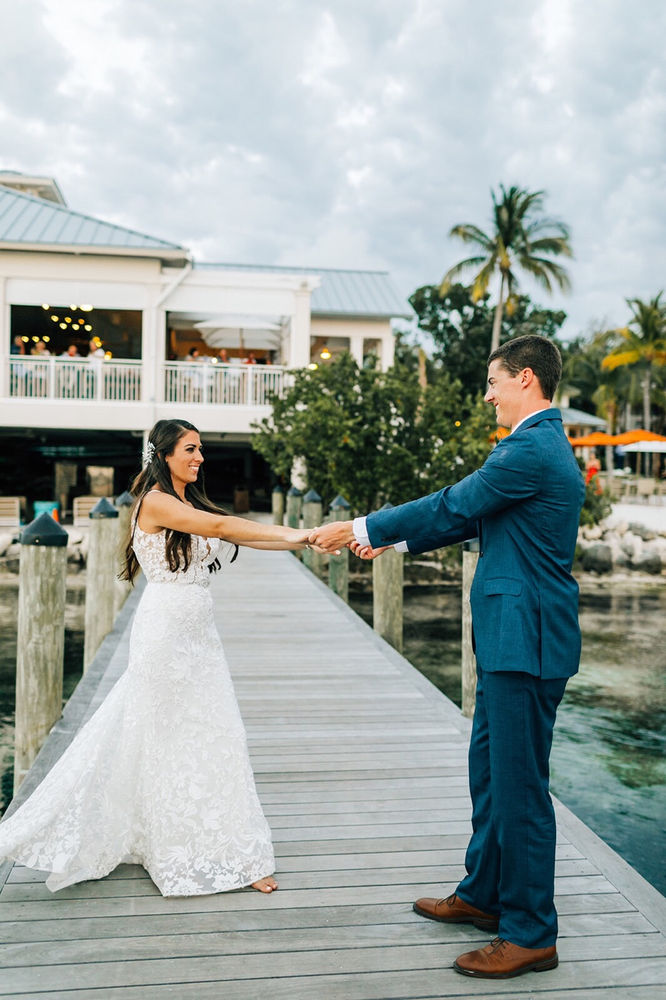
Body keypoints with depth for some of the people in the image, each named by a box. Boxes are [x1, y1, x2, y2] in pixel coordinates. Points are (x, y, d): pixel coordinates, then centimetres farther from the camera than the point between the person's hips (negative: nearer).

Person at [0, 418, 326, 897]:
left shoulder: (190, 502, 15)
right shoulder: (156, 502, -10)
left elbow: (237, 533, 6)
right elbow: (219, 526, -19)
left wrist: (305, 540, -4)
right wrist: (294, 534, -17)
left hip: (197, 630, 8)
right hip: (166, 628, -8)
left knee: (214, 734, 9)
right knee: (170, 736, 3)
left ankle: (227, 852, 20)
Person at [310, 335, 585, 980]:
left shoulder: (532, 449, -18)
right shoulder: (538, 444, 17)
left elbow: (452, 507, -15)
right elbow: (469, 518, 20)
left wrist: (360, 528, -5)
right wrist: (391, 540, 19)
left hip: (525, 642, -11)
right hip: (508, 638, 11)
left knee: (519, 787, 0)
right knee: (489, 773, 20)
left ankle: (530, 934, 15)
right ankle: (483, 895, 36)